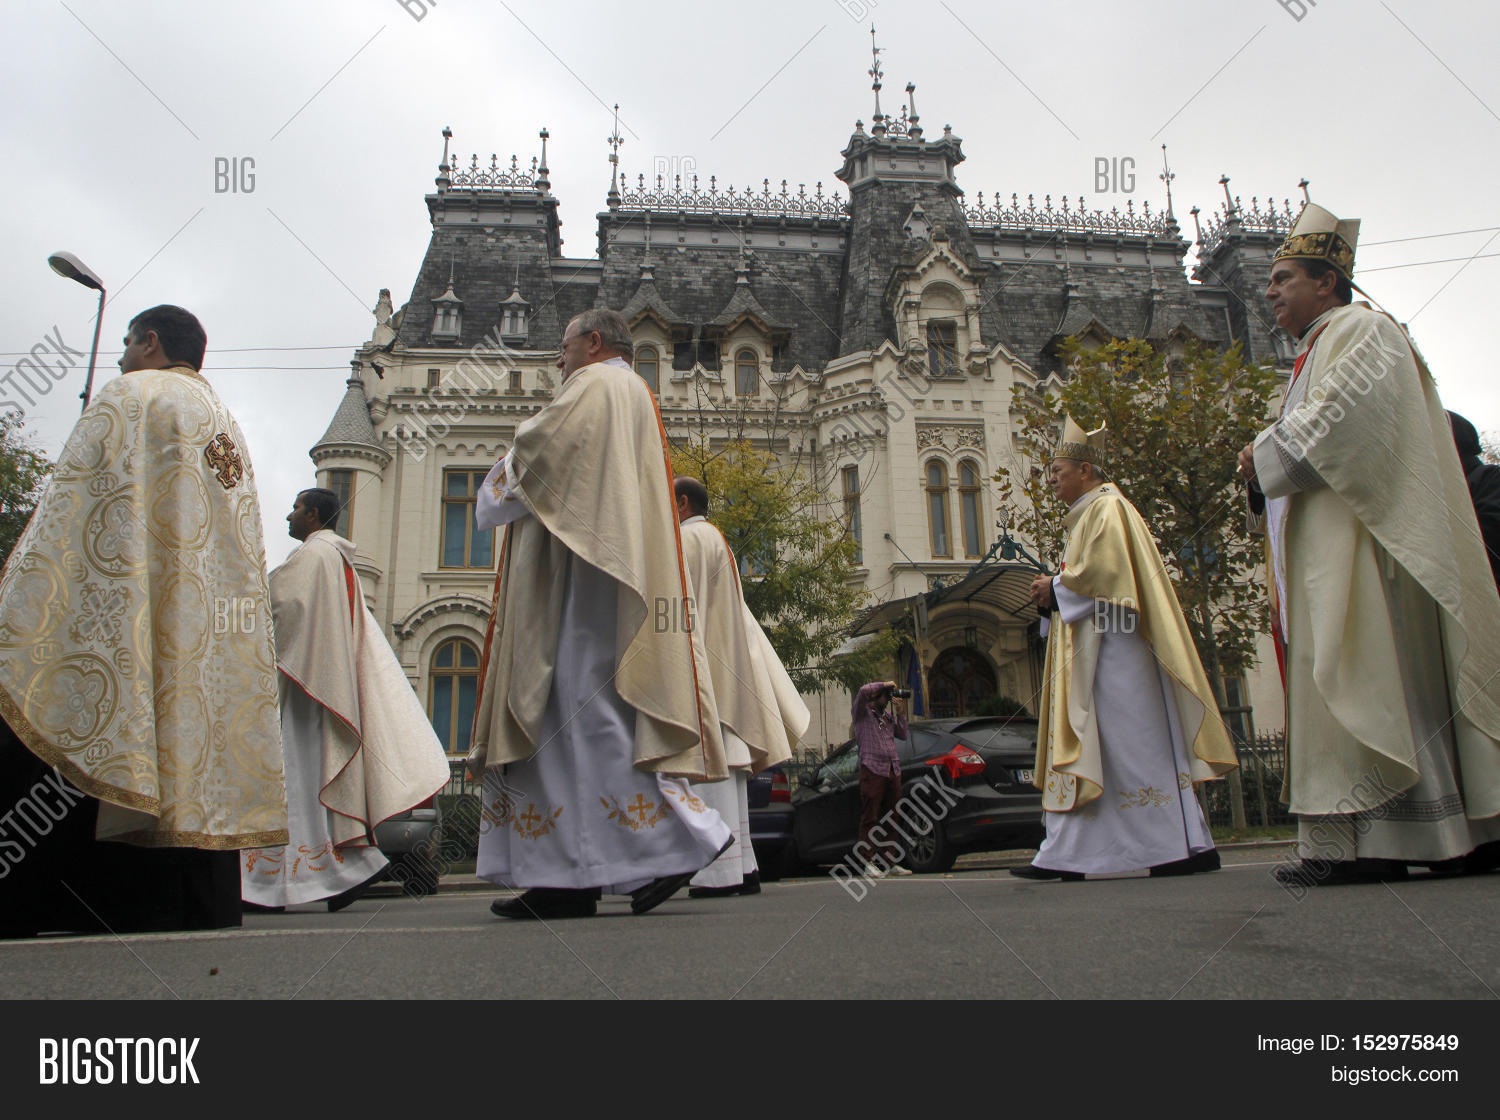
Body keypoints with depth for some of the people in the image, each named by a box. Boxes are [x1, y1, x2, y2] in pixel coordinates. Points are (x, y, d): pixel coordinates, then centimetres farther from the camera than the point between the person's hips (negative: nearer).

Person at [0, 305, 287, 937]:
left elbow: (72, 513, -7)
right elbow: (244, 566, 21)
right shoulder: (229, 431, 24)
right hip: (210, 647, 7)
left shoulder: (130, 398, 3)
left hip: (115, 640, -7)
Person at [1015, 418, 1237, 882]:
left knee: (1134, 743, -8)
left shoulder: (1107, 508, -7)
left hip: (1114, 650, -10)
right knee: (1085, 749, 4)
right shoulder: (1089, 513, 23)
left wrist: (1056, 588, -8)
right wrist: (1054, 591, 8)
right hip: (1094, 651, 10)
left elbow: (1106, 570, -20)